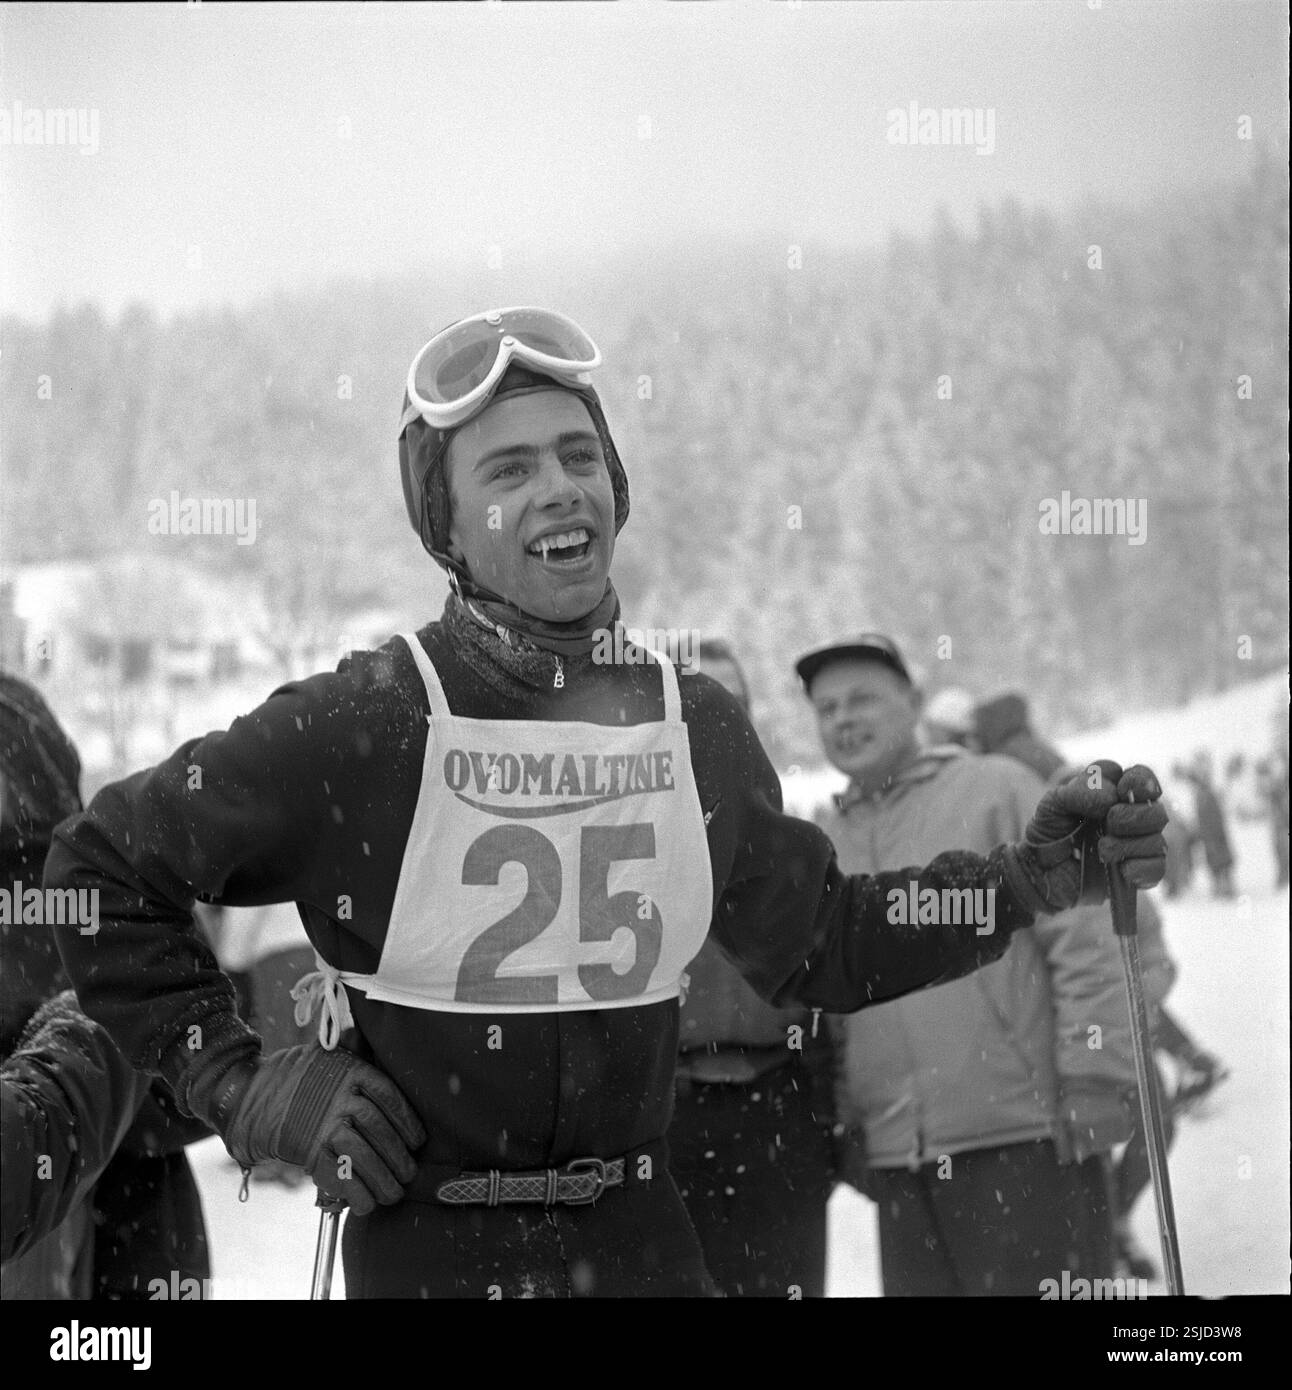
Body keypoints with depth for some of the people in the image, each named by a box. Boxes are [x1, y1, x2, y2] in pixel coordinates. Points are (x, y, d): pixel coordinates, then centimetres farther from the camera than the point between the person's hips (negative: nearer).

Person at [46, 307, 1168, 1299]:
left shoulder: (696, 726, 3)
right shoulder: (357, 728, -12)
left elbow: (822, 944, 15)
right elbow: (103, 869, -4)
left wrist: (1032, 874, 7)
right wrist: (240, 1087, -8)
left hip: (642, 1235, 4)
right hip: (431, 1245, -4)